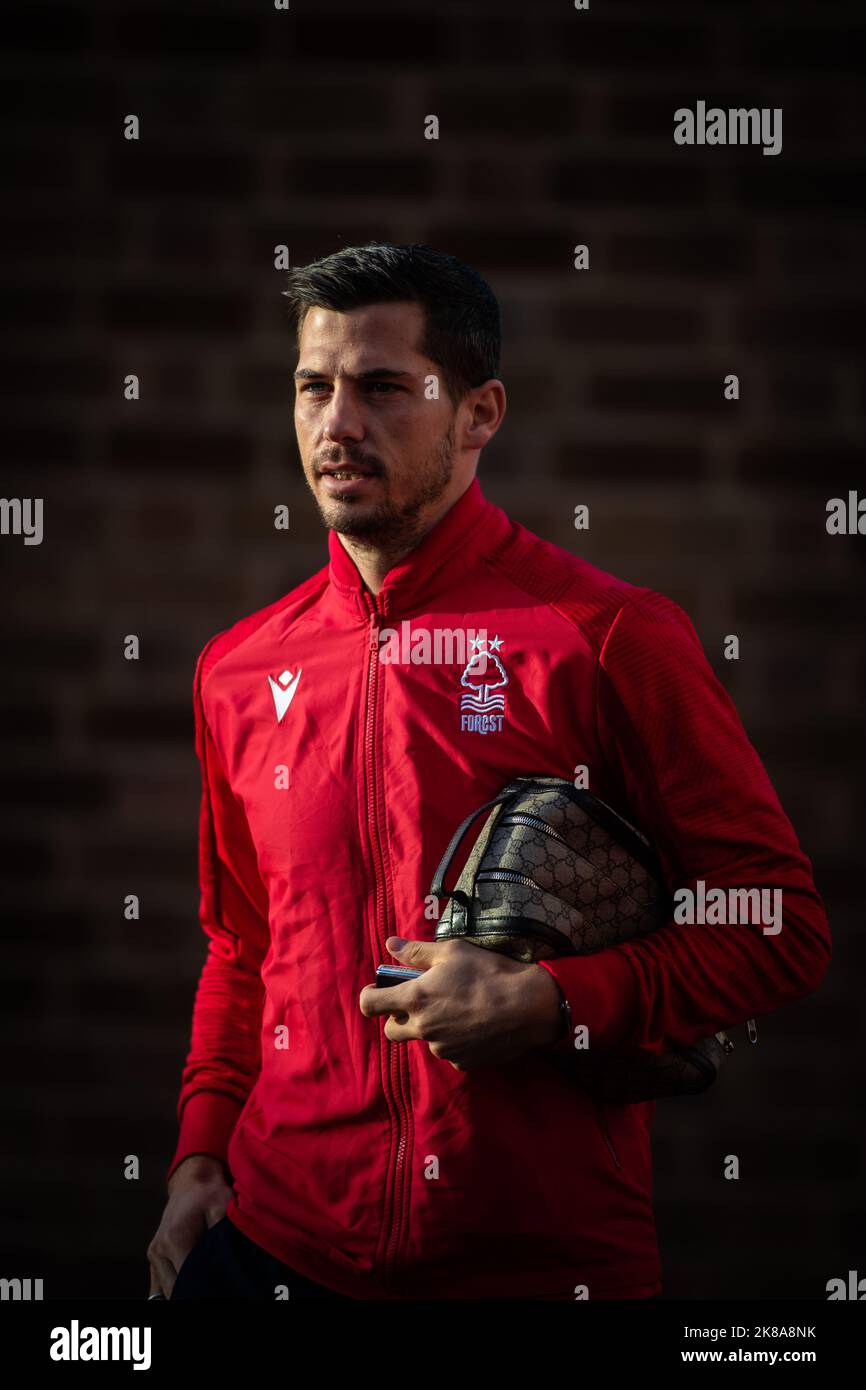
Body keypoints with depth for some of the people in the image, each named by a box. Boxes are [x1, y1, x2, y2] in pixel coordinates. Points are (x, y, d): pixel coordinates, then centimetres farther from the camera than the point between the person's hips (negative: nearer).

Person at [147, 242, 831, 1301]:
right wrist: (202, 1154, 6)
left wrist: (552, 1005, -17)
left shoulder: (612, 639, -7)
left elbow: (781, 929, -6)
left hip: (548, 1254, -3)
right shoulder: (239, 670, 7)